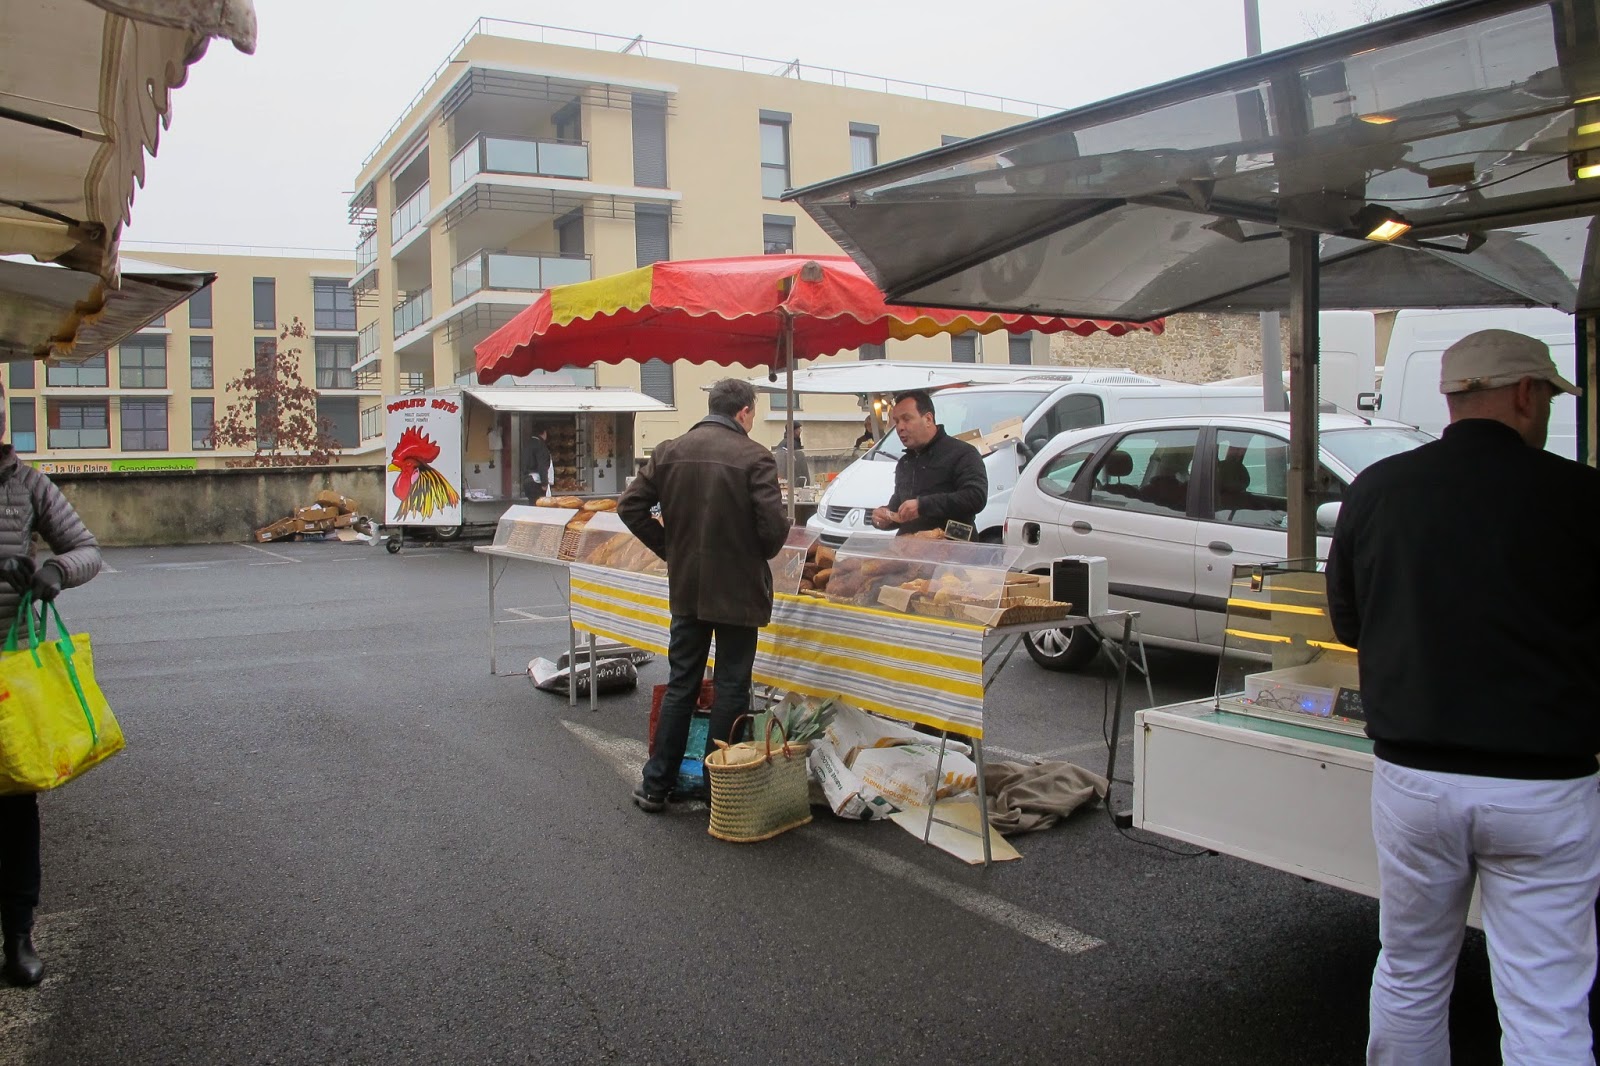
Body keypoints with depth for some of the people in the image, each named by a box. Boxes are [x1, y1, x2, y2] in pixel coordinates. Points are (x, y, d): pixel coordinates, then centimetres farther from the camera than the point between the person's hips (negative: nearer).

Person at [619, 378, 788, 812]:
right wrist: (760, 553, 1)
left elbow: (630, 506, 1)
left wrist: (670, 548, 9)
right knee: (731, 688, 7)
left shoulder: (669, 451, 1)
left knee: (680, 686, 14)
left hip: (686, 589, 4)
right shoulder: (754, 457, -12)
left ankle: (656, 785, 20)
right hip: (738, 590, -4)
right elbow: (774, 524, -20)